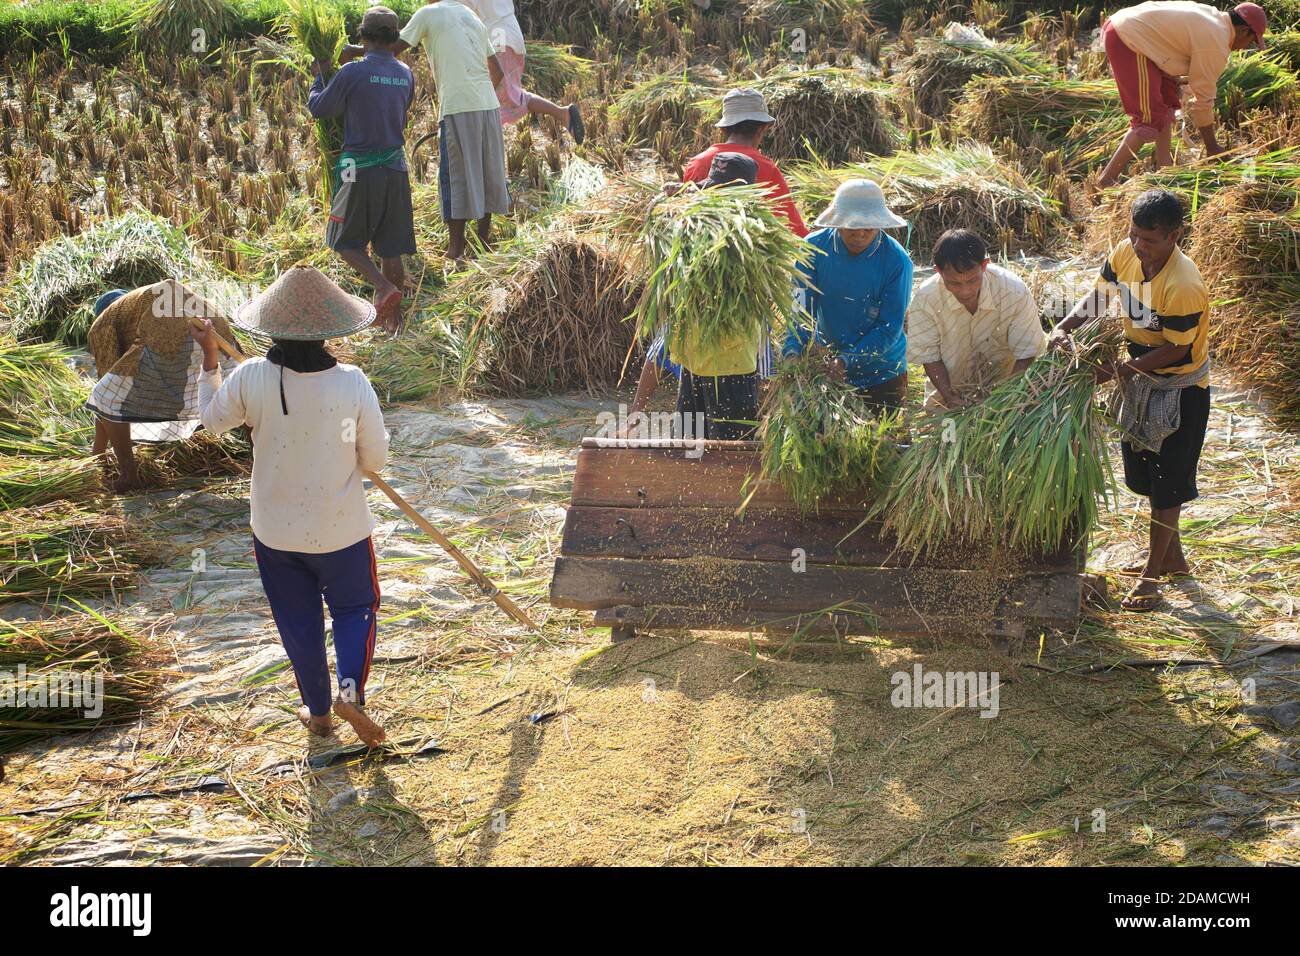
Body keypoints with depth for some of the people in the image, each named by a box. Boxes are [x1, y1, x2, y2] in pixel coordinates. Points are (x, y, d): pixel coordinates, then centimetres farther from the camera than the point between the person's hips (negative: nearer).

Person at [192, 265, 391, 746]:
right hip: (341, 530, -1)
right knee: (355, 608, 20)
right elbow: (375, 459, -10)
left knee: (299, 622, 19)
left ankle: (317, 711, 31)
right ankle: (350, 689, -1)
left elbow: (213, 419, 5)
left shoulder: (250, 379, -16)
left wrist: (209, 358, 15)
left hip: (276, 531, 2)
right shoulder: (352, 383, -19)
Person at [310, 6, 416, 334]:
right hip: (395, 167, 5)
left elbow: (318, 108, 0)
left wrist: (318, 76, 19)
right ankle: (393, 318, 14)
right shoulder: (405, 74, 5)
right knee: (391, 248, 11)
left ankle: (384, 288, -12)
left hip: (360, 168, -5)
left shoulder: (352, 72, -11)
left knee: (347, 241, 9)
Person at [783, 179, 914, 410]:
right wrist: (793, 350, -30)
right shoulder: (814, 248, -11)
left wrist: (847, 361, -30)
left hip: (882, 373, -2)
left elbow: (889, 328, -18)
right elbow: (801, 307, -12)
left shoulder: (896, 260, -18)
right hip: (826, 366, 2)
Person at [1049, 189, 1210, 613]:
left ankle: (1152, 573, 14)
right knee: (1145, 472, 19)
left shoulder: (1184, 286, -32)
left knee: (1168, 482, 2)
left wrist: (1124, 369, -30)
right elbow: (1098, 296, 1)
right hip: (1143, 379, 8)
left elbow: (1176, 350, -24)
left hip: (1181, 388, -8)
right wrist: (1065, 327, -15)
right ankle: (1172, 556, 37)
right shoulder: (1124, 254, -12)